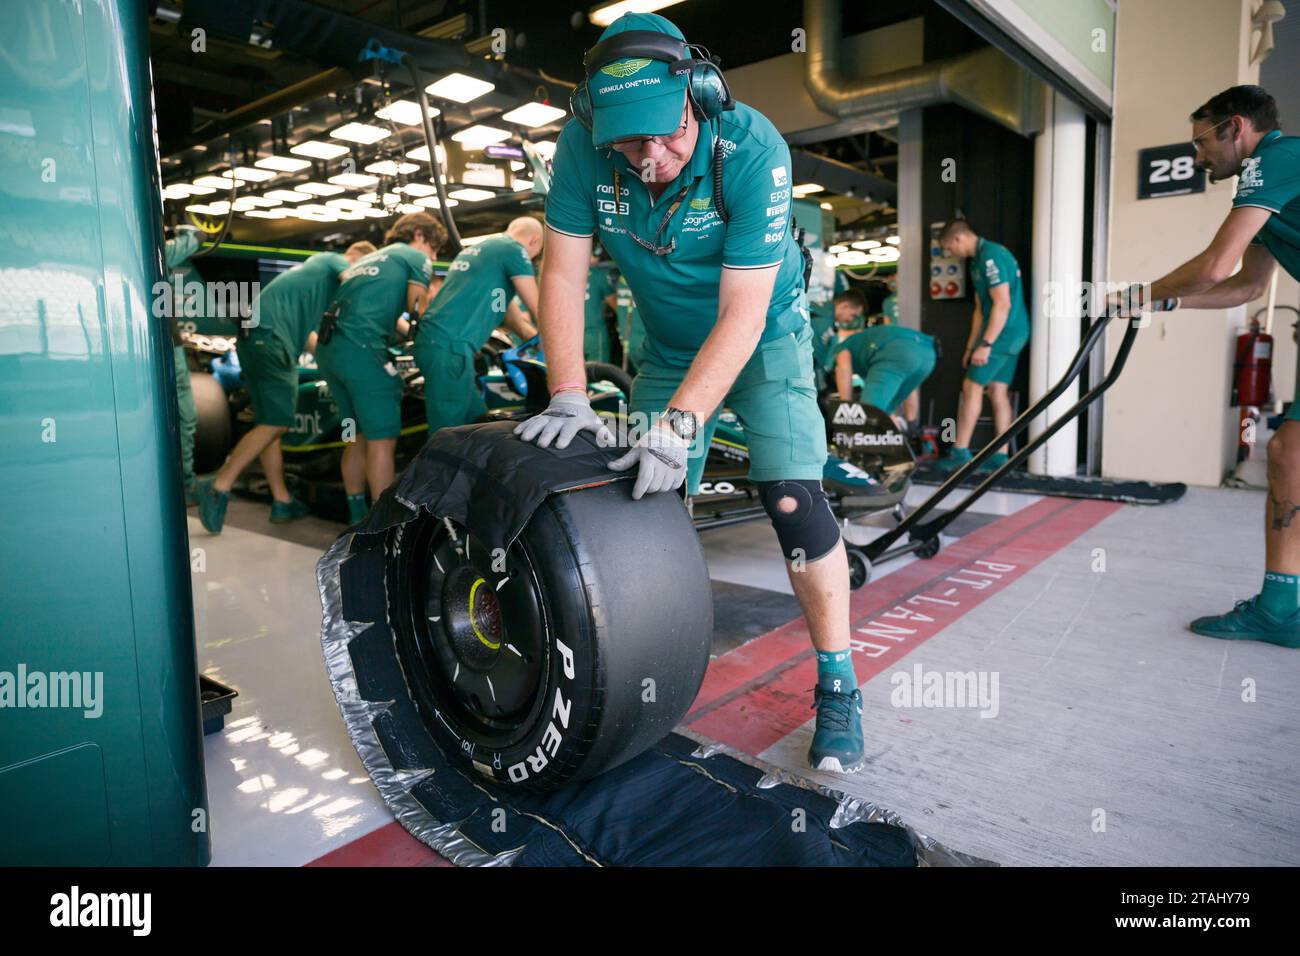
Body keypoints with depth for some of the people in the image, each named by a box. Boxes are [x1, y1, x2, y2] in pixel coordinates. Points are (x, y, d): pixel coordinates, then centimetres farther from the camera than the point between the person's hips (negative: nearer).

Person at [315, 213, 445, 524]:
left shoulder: (369, 258, 31)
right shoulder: (415, 257, 9)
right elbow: (417, 310, 1)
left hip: (328, 347, 9)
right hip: (361, 348, -8)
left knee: (357, 437, 16)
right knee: (382, 439, -5)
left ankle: (357, 519, 21)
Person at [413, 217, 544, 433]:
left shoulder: (476, 249, 27)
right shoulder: (514, 249, 0)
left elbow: (500, 306, 35)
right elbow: (537, 309, 3)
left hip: (432, 340, 10)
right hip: (450, 347, -10)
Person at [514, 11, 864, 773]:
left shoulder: (753, 149, -29)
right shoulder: (586, 145, -19)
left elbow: (742, 315, -31)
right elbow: (564, 272, -15)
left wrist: (680, 423, -38)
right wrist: (569, 397, -24)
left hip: (764, 335, -4)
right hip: (669, 343, 4)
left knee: (792, 497, -16)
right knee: (650, 496, 3)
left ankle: (838, 688, -1)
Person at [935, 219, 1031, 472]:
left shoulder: (991, 256, -15)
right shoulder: (979, 260, 16)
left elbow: (1003, 304, -21)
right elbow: (980, 309, 20)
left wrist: (986, 344, -22)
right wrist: (970, 347, 19)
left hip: (1004, 332, -9)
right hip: (1010, 333, 9)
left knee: (972, 386, -6)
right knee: (997, 391, 8)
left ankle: (960, 452, -2)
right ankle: (1001, 456, 10)